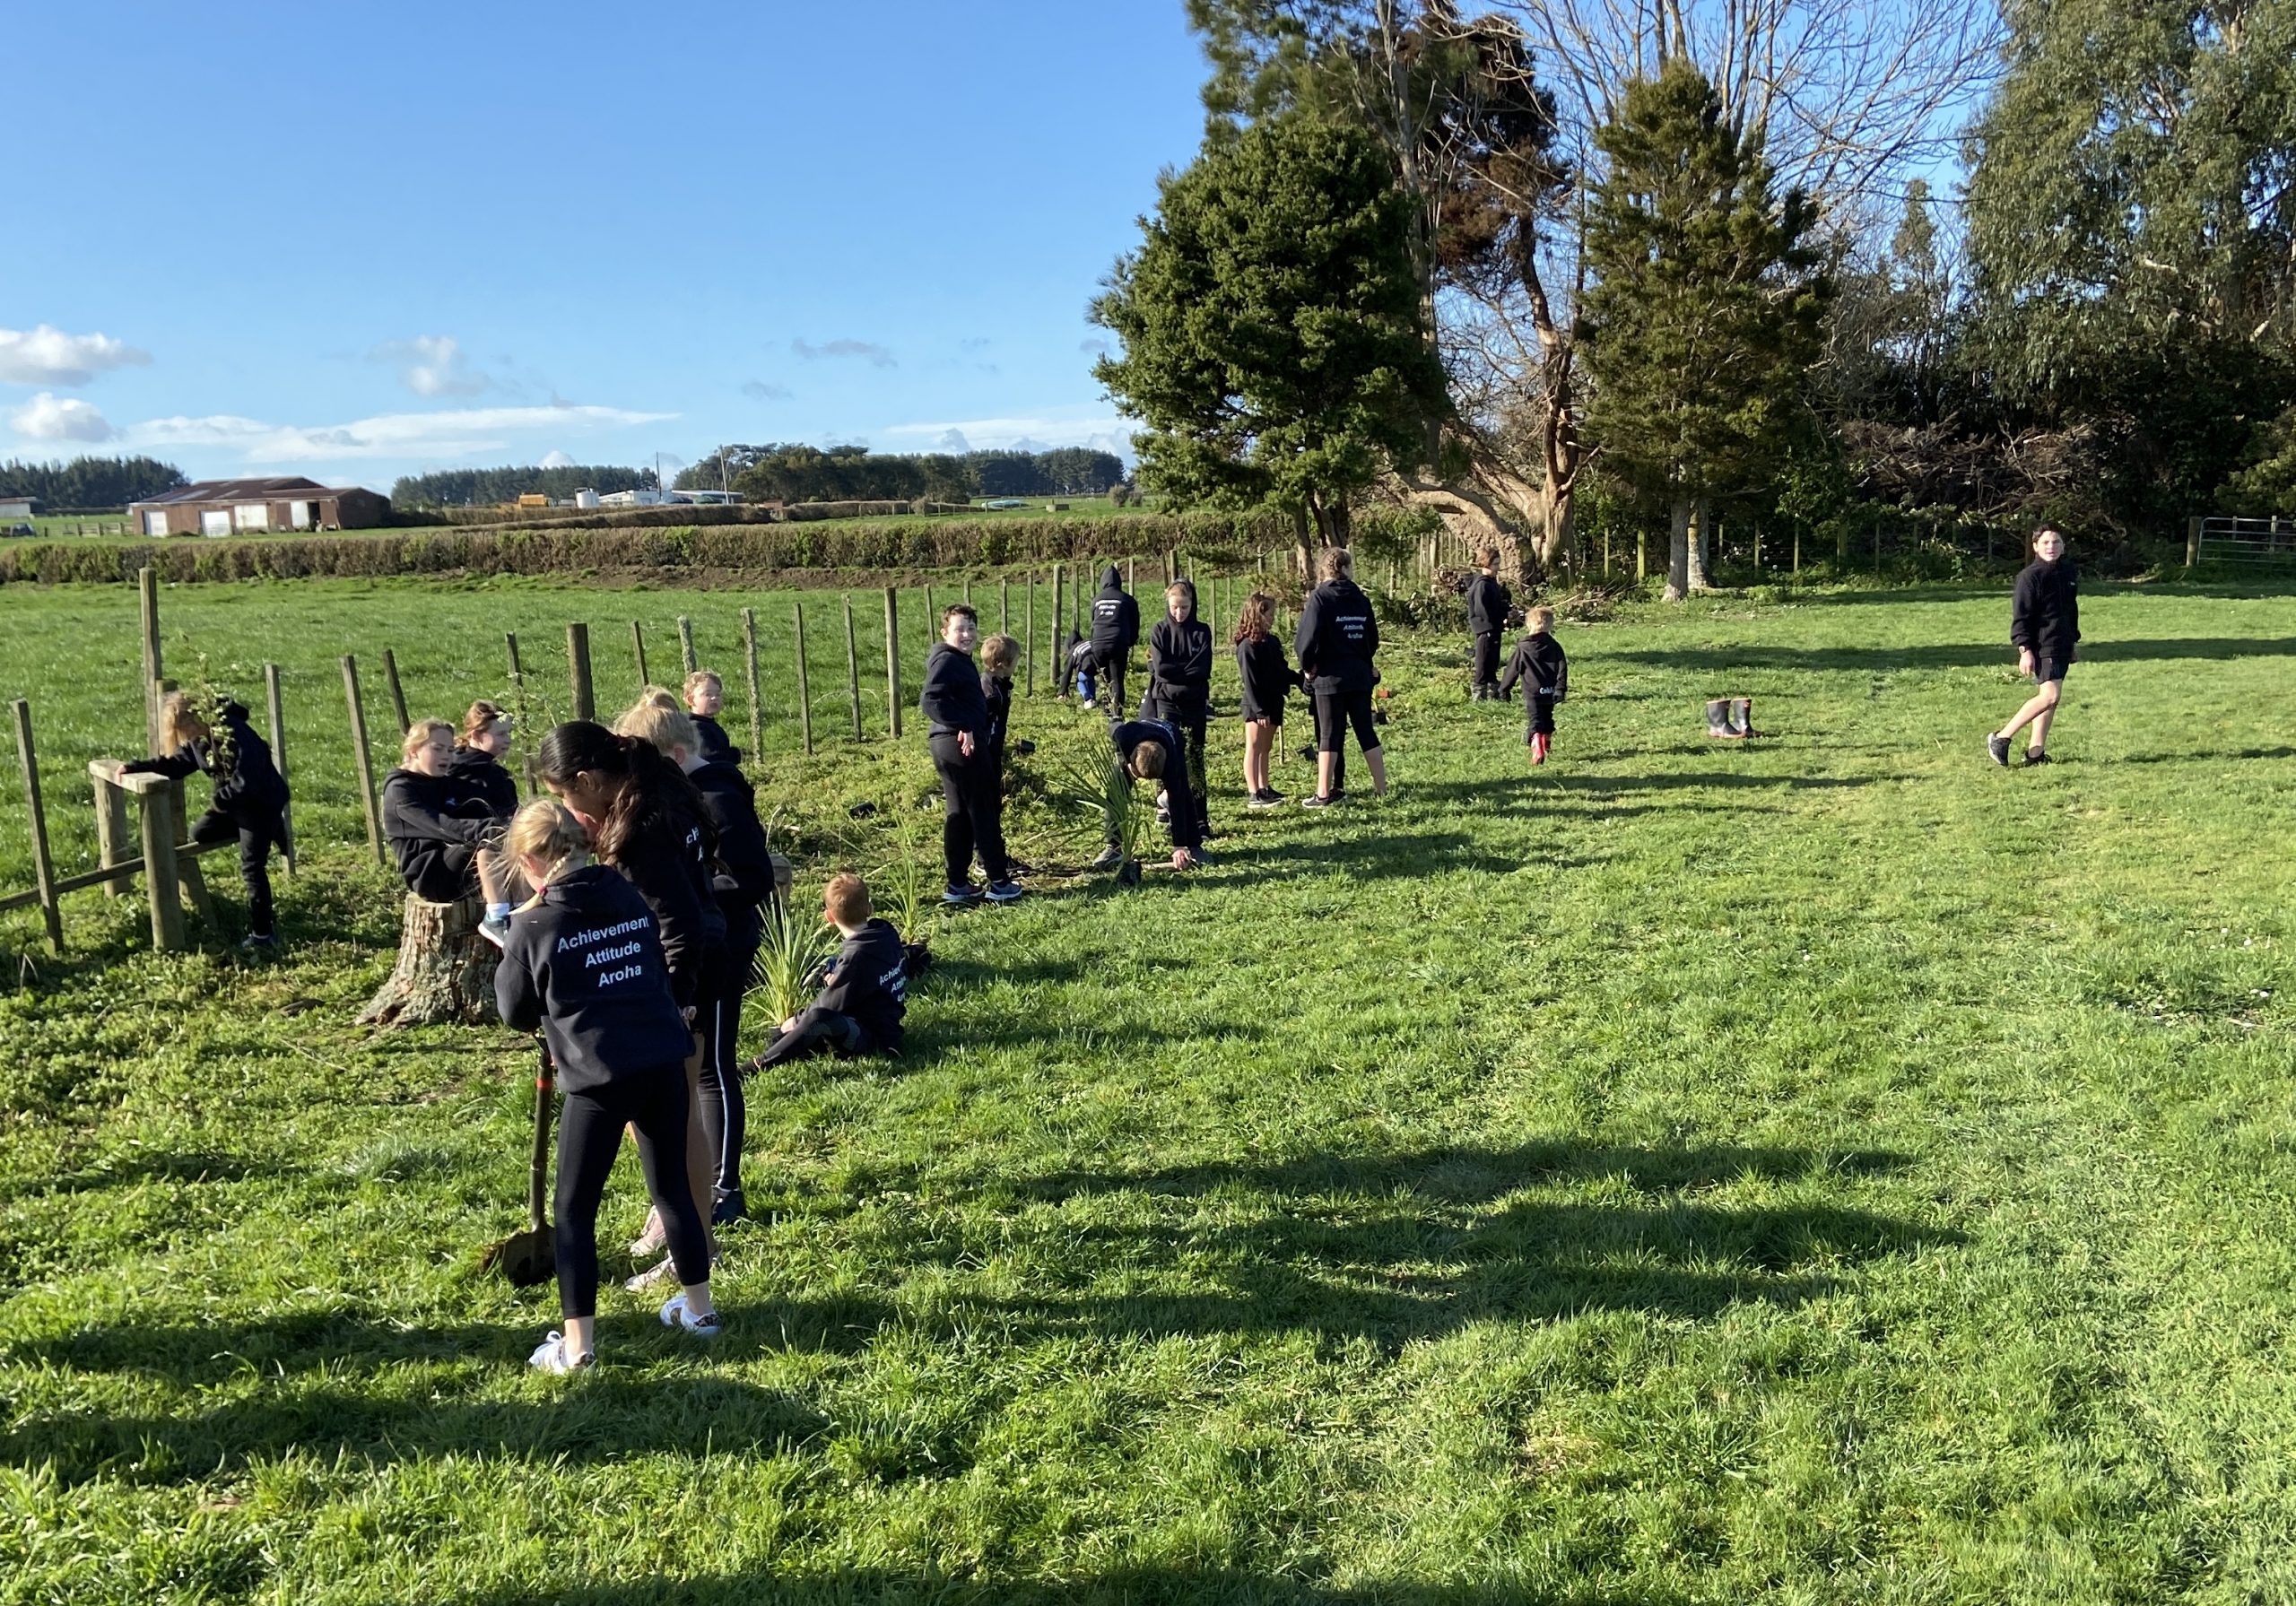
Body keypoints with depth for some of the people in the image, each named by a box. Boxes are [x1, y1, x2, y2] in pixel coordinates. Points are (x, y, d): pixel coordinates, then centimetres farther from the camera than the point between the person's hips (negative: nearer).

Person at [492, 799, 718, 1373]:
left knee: (575, 1210, 8)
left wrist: (510, 952, 18)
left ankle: (576, 1343, 10)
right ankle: (698, 1307, 32)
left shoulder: (534, 925, -7)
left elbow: (516, 1012, 6)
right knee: (672, 1188, 20)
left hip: (598, 1076, -5)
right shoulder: (633, 899, 7)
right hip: (663, 1062, 5)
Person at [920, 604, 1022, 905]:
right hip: (962, 745, -10)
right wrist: (963, 727, -24)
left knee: (959, 814, 13)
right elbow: (929, 700, -27)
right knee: (983, 812, -2)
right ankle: (999, 884, 4)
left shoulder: (961, 660, 17)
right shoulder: (947, 660, -14)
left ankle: (958, 885, 18)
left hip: (950, 745, 10)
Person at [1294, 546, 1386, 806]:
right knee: (1366, 731, 12)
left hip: (1330, 677, -4)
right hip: (1361, 675, 4)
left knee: (1329, 735, 0)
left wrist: (1307, 666, -3)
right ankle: (1382, 788, 15)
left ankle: (1324, 794, 3)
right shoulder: (1361, 599, 7)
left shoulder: (1320, 597, -9)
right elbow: (1373, 638, 11)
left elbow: (1307, 638, -17)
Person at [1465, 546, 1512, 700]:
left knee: (1493, 664, 16)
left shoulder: (1492, 583, 15)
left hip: (1494, 629, 10)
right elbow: (1482, 610, -22)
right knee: (1484, 664, -4)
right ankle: (1479, 695, 1)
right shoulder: (1481, 585, -16)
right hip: (1485, 629, -10)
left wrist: (1508, 604, 2)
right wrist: (1501, 622, -21)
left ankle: (1493, 693, 24)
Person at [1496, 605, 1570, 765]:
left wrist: (1504, 688, 11)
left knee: (1536, 721, -9)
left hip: (1532, 693, -3)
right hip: (1550, 692, 3)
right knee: (1547, 718, 24)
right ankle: (1546, 744, 40)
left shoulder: (1522, 648, -4)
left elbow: (1513, 670, 1)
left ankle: (1537, 750, -31)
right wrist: (1561, 689, -5)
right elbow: (1562, 668, -4)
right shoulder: (1554, 646, 2)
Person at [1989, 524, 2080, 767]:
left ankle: (2035, 752, 11)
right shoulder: (2031, 576, -10)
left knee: (2049, 697, 6)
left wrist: (2074, 640, 27)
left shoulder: (2069, 573, 14)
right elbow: (2020, 616, -13)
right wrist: (2025, 650, -19)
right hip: (2042, 646, -8)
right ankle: (2001, 739, -13)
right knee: (2050, 695, -19)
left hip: (2062, 646, 8)